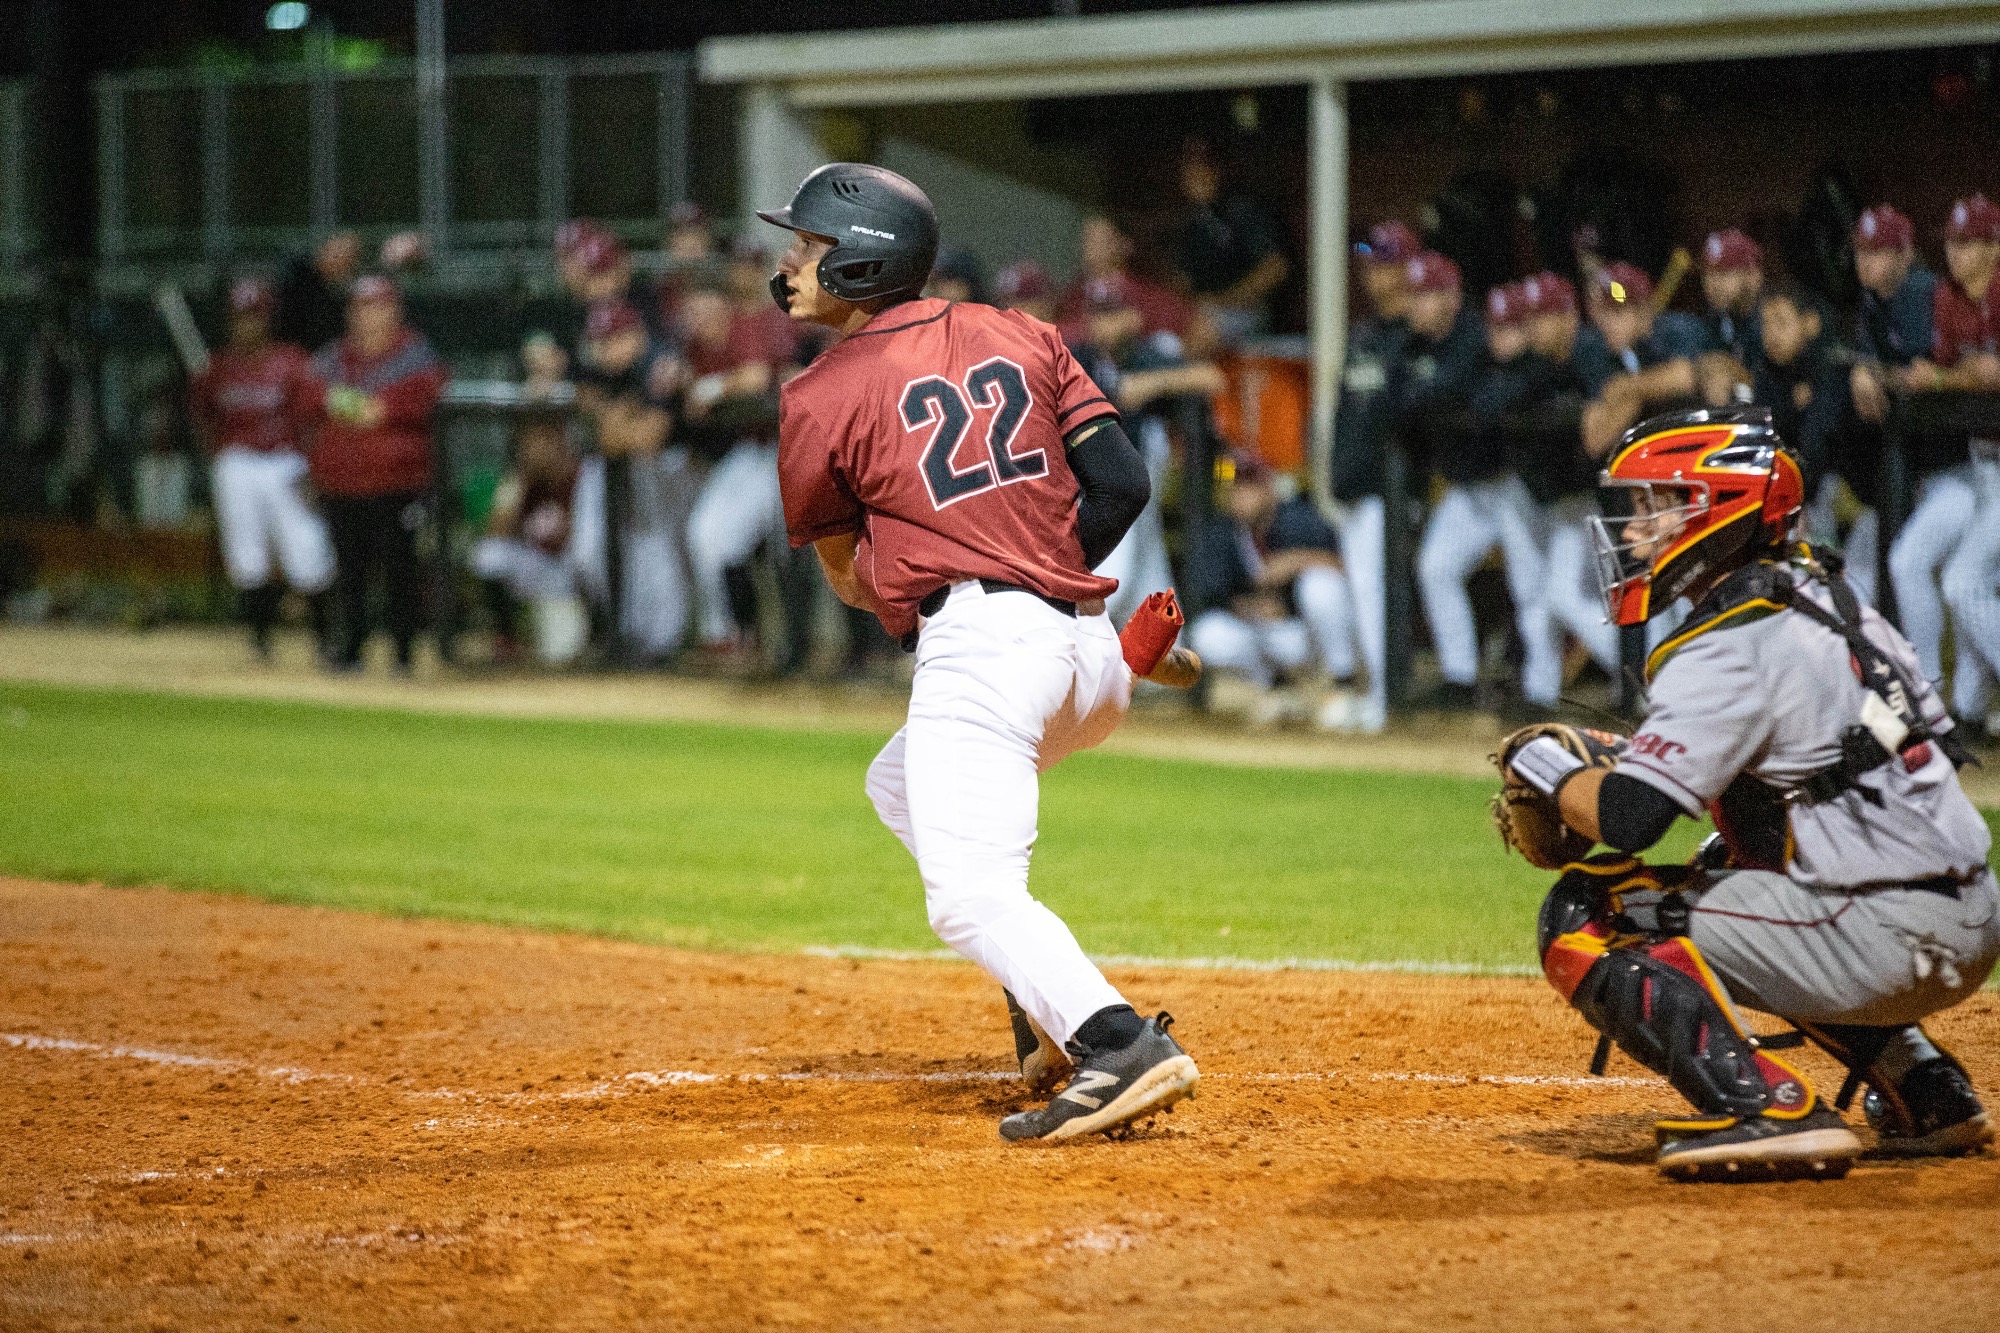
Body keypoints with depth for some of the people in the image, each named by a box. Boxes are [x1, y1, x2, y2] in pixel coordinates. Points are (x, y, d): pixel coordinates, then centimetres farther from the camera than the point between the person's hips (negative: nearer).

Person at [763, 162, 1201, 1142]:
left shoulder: (819, 396, 4)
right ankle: (1053, 997, 19)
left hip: (978, 649, -7)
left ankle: (1123, 1049, -36)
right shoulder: (1018, 335, 17)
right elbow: (1122, 481, 9)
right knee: (902, 784, 29)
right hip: (1093, 659, 7)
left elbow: (848, 577, 15)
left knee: (970, 897, -14)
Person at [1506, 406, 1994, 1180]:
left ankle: (1764, 1107, -18)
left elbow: (1626, 819, -20)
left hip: (1886, 938, -9)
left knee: (1584, 918, -5)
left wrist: (1544, 767, 2)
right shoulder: (1829, 602, 15)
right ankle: (1925, 1094, 29)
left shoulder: (1727, 651, -12)